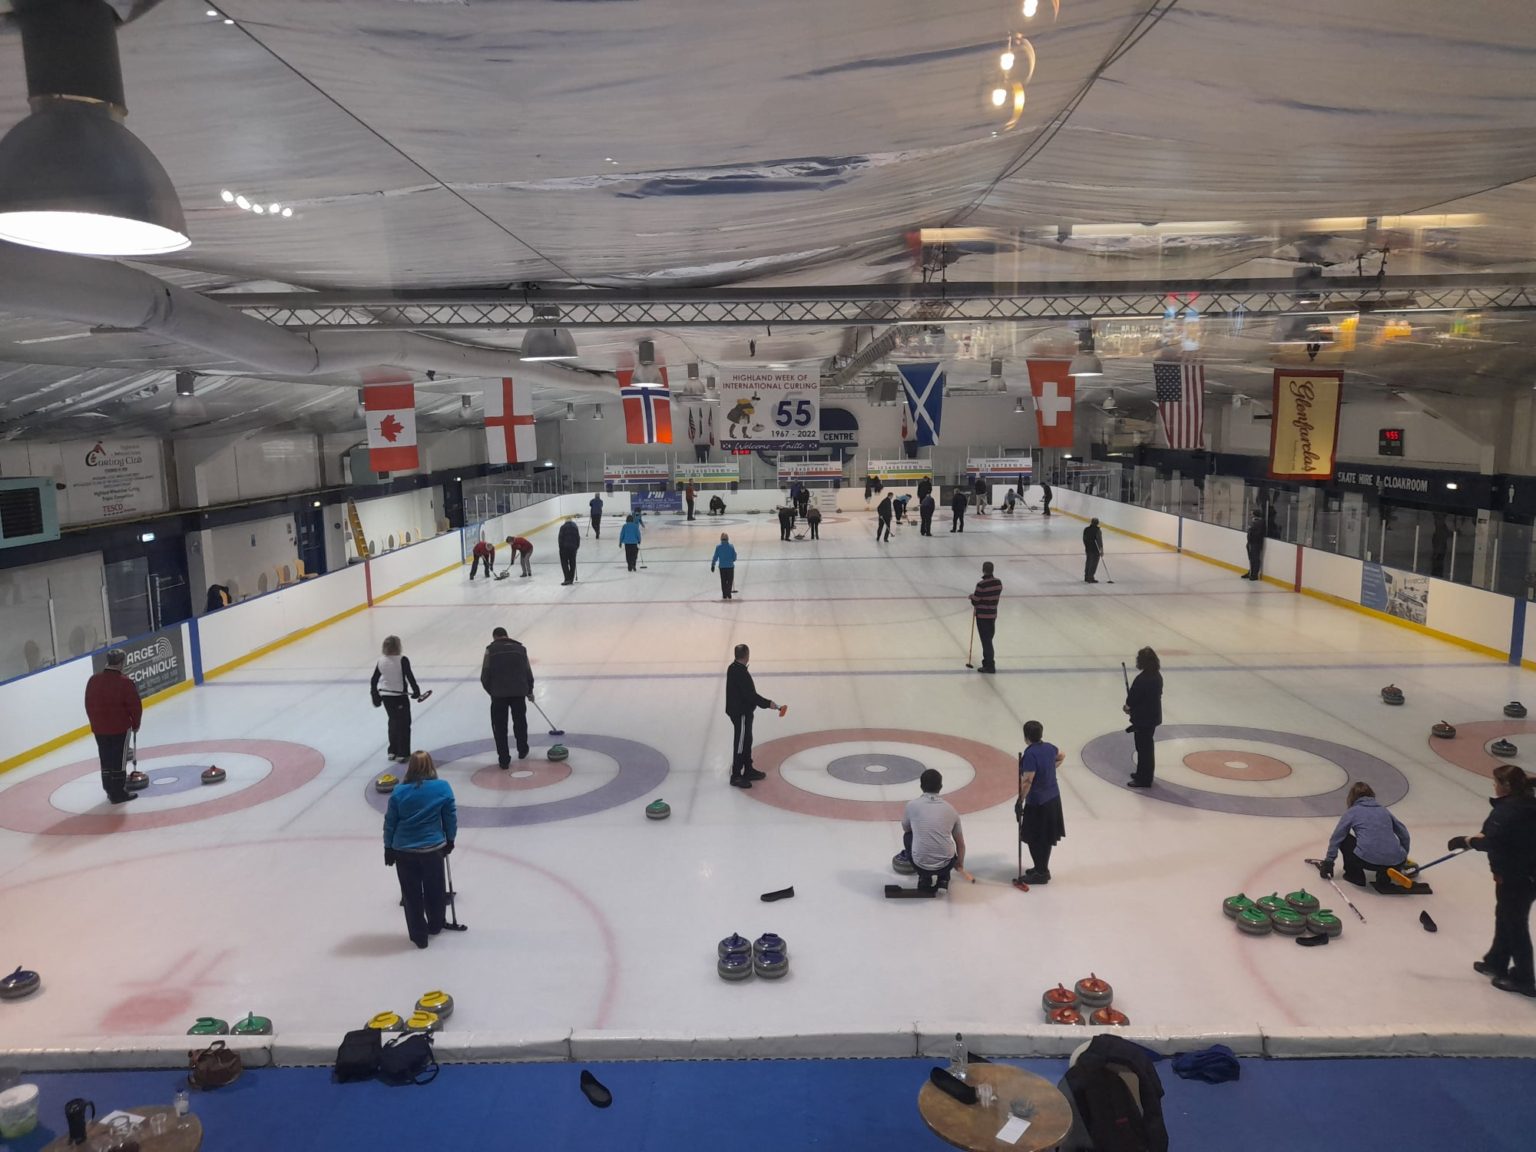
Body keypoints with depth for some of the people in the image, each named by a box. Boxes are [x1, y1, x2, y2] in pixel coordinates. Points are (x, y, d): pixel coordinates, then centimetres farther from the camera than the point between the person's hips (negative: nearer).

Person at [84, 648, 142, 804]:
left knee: (106, 760, 15)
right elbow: (135, 706, -12)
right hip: (120, 728, -6)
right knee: (119, 761, 3)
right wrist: (135, 724, 4)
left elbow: (89, 705, 11)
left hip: (99, 728, 6)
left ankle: (110, 791, 25)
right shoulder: (125, 682, -17)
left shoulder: (93, 680, 2)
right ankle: (119, 793, 9)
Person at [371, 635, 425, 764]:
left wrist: (376, 697, 13)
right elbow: (410, 677, -19)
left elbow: (374, 681, 2)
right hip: (399, 697, -5)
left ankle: (392, 752, 28)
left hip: (385, 696, 5)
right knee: (404, 724, 7)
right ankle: (402, 754, 8)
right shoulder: (402, 660, -18)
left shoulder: (381, 661, -3)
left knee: (393, 722, 21)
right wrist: (416, 691, -5)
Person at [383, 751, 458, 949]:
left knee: (411, 895, 13)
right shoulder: (443, 788, -8)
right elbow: (450, 817, 0)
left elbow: (390, 822, 0)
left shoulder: (399, 791, -6)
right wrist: (450, 840, 15)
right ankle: (435, 926, 39)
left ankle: (419, 936, 21)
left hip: (403, 851, 0)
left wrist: (388, 848, 10)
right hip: (433, 849, 0)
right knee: (435, 890, 21)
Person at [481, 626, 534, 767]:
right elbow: (528, 672, 15)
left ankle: (504, 759, 7)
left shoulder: (491, 649, 2)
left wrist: (491, 691, 16)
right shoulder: (520, 648, 12)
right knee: (520, 722, 22)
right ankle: (522, 751, 36)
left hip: (499, 693, -3)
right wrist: (529, 691, 29)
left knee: (500, 726, 7)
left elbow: (485, 675, 0)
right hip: (519, 692, 3)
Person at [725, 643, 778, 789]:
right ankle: (736, 776, 7)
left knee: (747, 741, 20)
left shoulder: (733, 668, 6)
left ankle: (748, 770, 32)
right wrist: (767, 703, -17)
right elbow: (750, 694, -26)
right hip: (741, 713, -10)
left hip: (739, 710, 10)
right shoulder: (740, 672, -26)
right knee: (741, 744, -1)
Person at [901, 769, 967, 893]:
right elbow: (960, 843, 22)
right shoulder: (950, 808, 9)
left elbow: (906, 829, 23)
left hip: (920, 864, -2)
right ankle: (943, 879, 12)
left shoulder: (912, 805, 2)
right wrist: (960, 862, 42)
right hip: (945, 864, 3)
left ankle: (925, 877, 15)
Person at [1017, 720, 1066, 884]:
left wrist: (1020, 801, -18)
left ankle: (1041, 874, 13)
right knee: (1046, 838, 19)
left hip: (1038, 803, -9)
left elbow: (1027, 781, -25)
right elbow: (1062, 755, 25)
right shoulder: (1049, 748, 2)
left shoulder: (1030, 754, -23)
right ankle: (1042, 869, 32)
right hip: (1053, 798, 9)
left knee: (1035, 840, 5)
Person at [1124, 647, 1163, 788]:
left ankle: (1144, 779, 10)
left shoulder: (1142, 679, -26)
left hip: (1143, 718, -9)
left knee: (1143, 747, 2)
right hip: (1153, 715, 9)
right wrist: (1132, 707, 8)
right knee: (1148, 746, 21)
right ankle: (1144, 773, 35)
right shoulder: (1157, 676, 3)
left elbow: (1132, 698, -21)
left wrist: (1128, 707, 4)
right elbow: (1157, 695, 10)